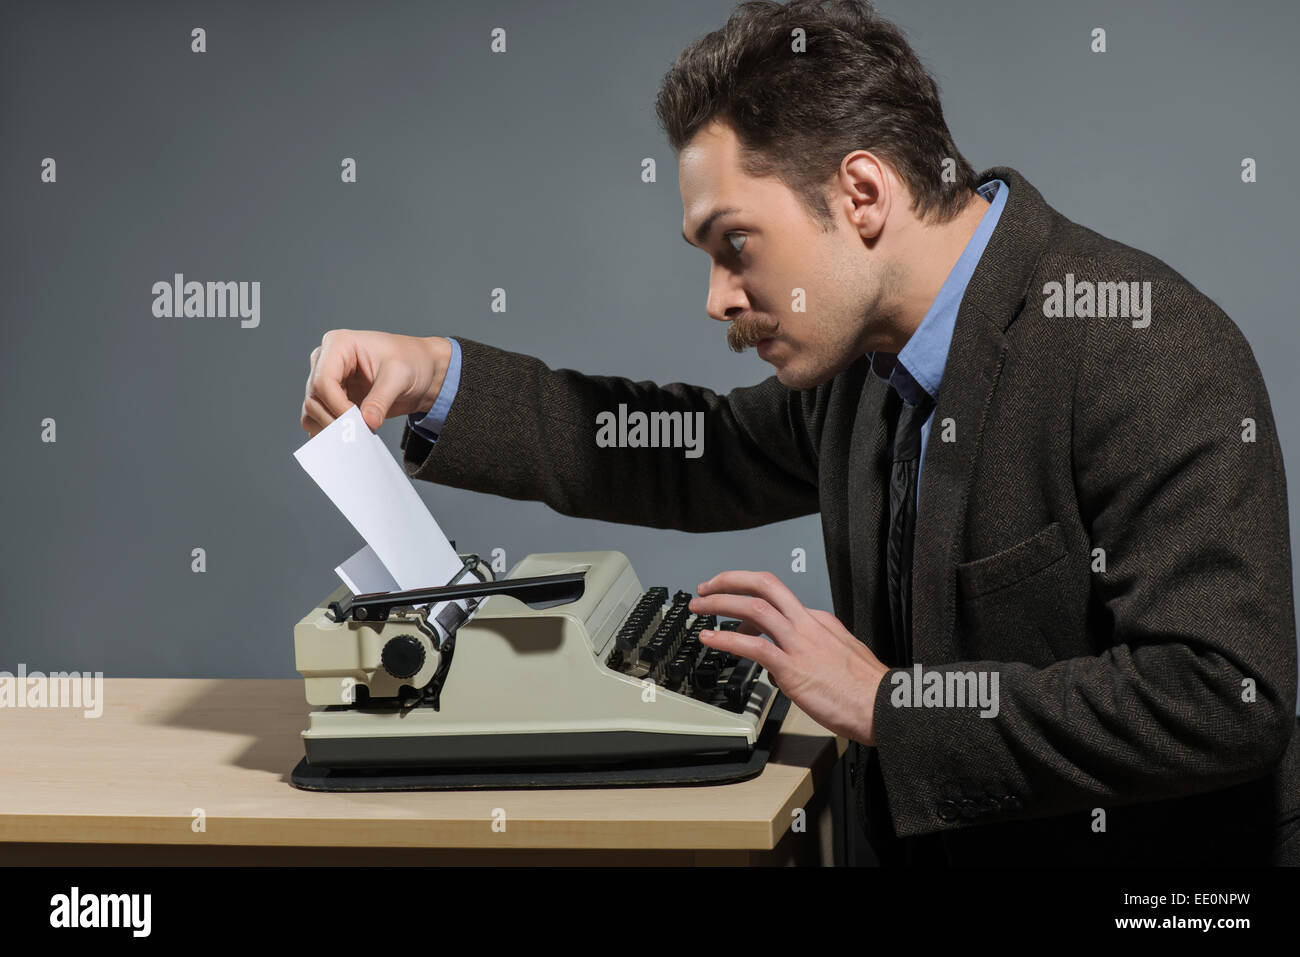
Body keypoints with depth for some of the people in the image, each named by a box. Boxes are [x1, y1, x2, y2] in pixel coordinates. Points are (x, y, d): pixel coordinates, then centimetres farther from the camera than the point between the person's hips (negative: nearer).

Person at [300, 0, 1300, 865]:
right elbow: (702, 458, 21)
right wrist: (435, 378, 11)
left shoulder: (1147, 351, -19)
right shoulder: (872, 356, 5)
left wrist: (889, 704, -19)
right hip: (929, 843, 7)